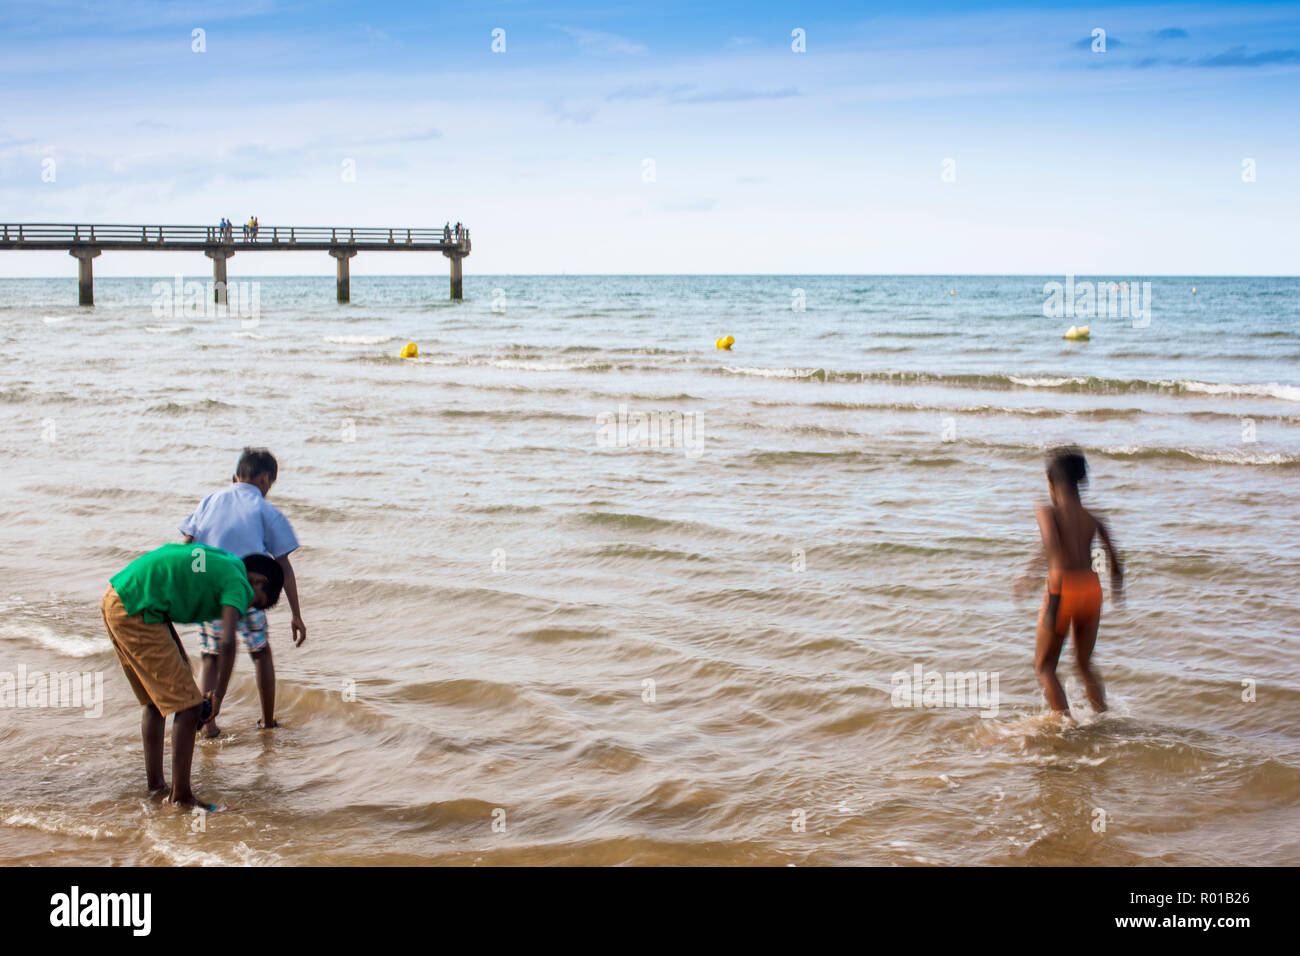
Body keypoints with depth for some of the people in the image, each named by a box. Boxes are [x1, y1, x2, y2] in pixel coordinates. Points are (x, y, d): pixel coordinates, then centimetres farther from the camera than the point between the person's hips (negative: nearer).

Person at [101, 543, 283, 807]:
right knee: (188, 706, -3)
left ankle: (155, 784, 29)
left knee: (154, 700, 23)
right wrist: (218, 696, -7)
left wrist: (182, 666, 23)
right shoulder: (238, 583, -4)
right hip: (136, 612, -10)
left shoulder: (217, 560, 22)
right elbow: (226, 643, -18)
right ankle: (181, 796, 1)